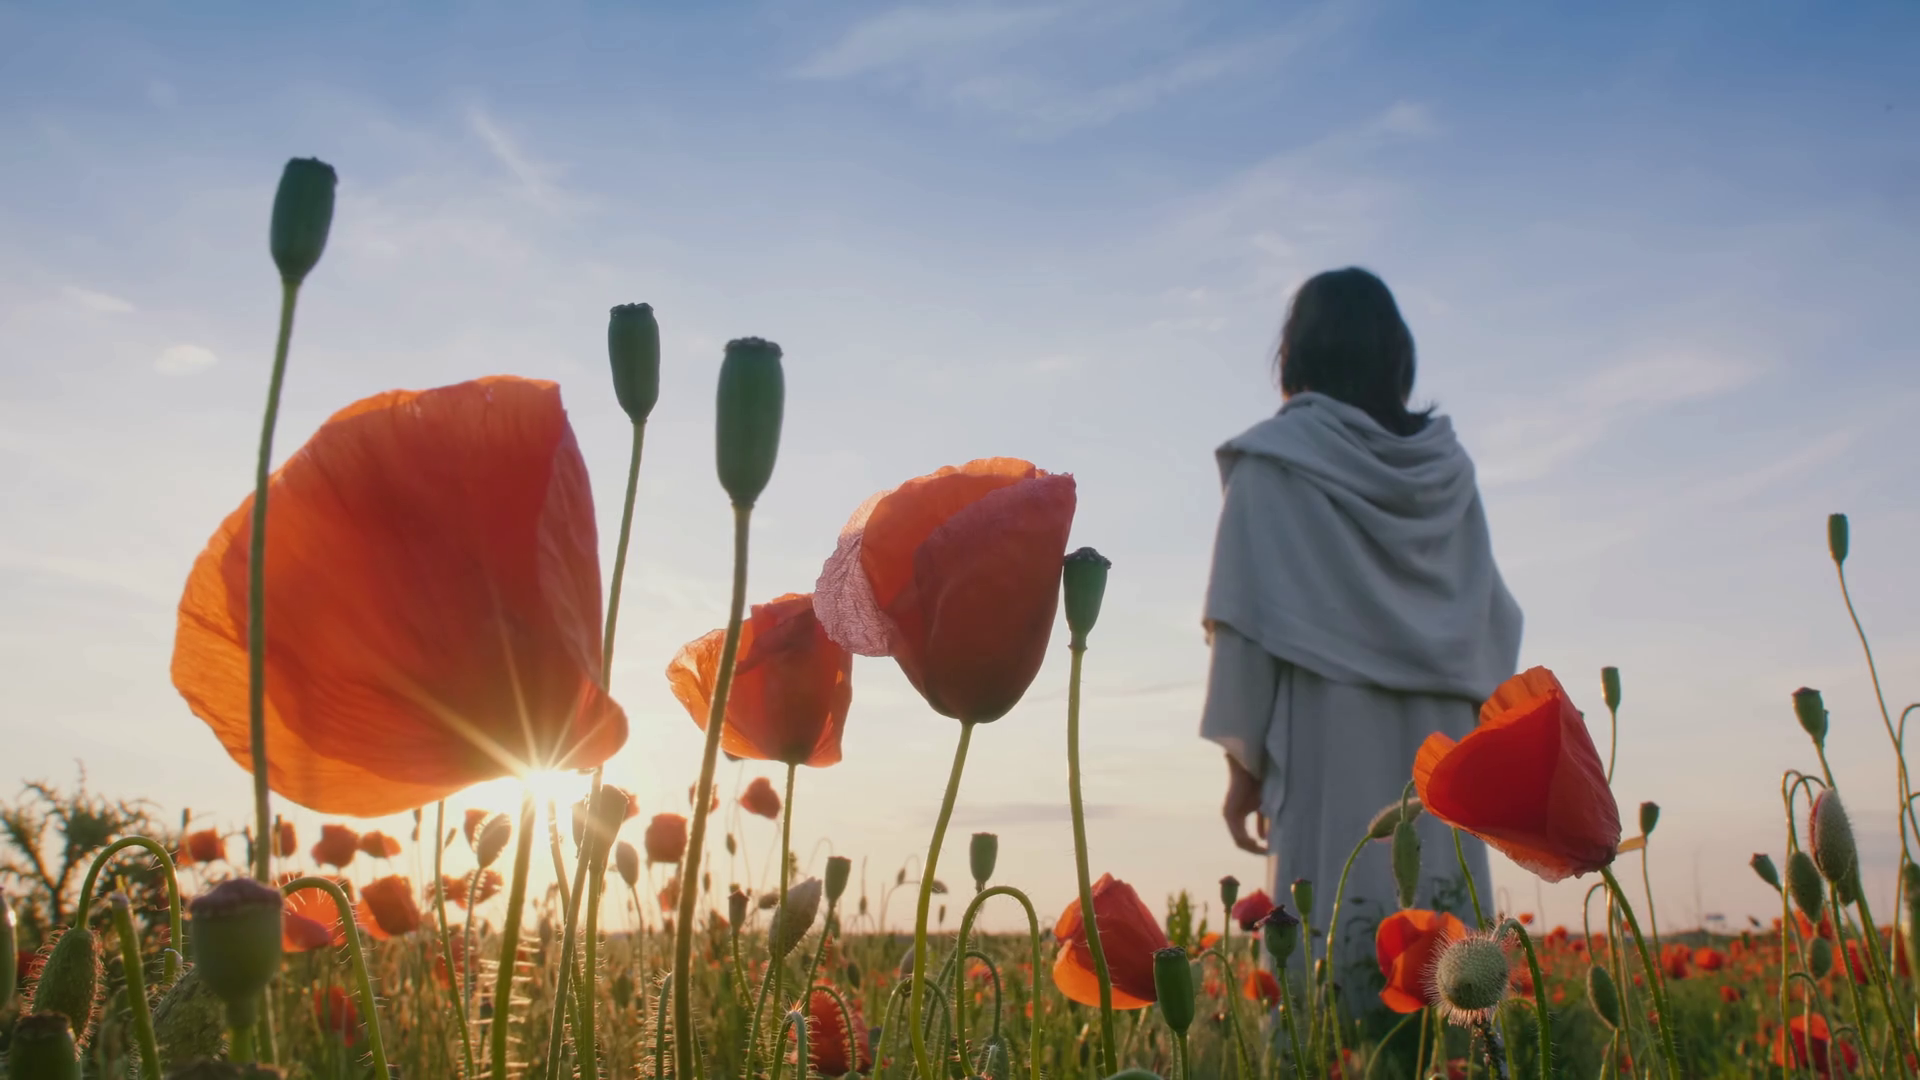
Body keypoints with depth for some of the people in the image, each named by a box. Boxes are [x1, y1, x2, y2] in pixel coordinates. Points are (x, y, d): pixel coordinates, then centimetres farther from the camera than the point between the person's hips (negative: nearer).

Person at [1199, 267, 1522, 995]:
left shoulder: (1275, 459, -1)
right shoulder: (1446, 465, 13)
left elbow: (1249, 616, -6)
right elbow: (1495, 620, 11)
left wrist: (1244, 758, -2)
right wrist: (1460, 727, 16)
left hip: (1329, 751, -4)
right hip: (1440, 756, 5)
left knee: (1330, 959, -4)